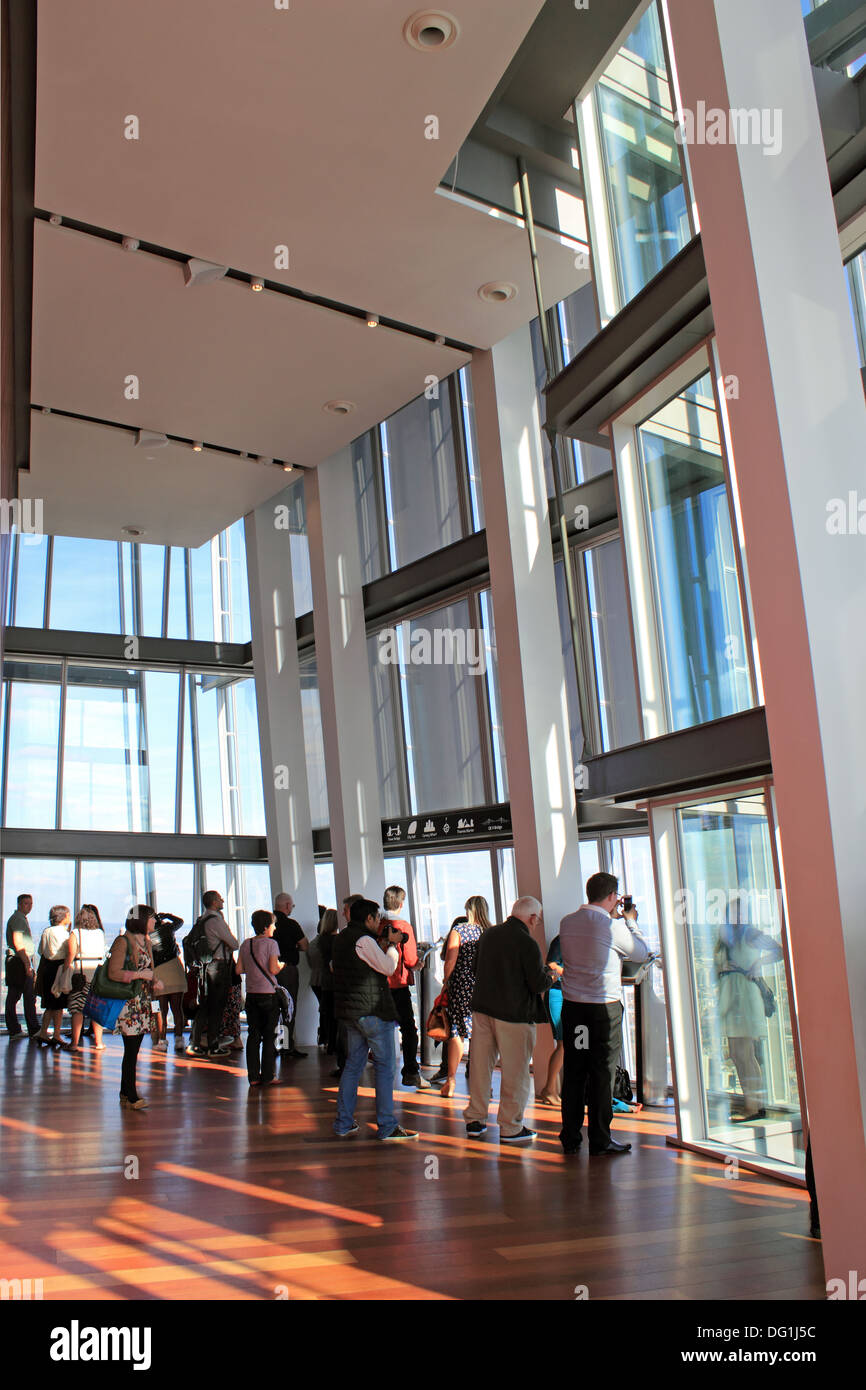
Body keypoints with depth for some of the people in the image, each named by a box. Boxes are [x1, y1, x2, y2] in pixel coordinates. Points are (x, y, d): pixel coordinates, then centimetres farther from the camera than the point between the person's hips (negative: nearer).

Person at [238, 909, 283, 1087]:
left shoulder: (246, 944, 8)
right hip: (268, 994, -5)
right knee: (269, 1035, 3)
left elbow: (239, 969, 7)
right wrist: (281, 966, 5)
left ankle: (253, 1076, 9)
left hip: (251, 994, 5)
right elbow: (273, 969, -16)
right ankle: (267, 1076, 4)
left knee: (253, 1035, 9)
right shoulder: (271, 943, -8)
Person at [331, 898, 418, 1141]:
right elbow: (389, 967, -14)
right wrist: (392, 944, 0)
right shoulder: (364, 939, -16)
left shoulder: (342, 937, 13)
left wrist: (383, 944, 14)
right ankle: (387, 1127, 0)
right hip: (372, 1011, -9)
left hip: (350, 1011, 9)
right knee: (385, 1066, -2)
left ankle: (343, 1123, 18)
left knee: (353, 1064, 15)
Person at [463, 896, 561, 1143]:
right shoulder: (527, 943, -16)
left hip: (482, 1008, 6)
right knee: (515, 1072, 6)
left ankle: (474, 1120, 24)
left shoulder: (488, 934, 5)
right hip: (513, 1014, -6)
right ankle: (510, 1128, 12)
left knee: (480, 1066, 15)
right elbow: (539, 985, -15)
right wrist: (551, 973, 5)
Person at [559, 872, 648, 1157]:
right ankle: (599, 1140, 8)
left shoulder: (567, 922, 4)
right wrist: (630, 921, 14)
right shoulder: (612, 926, -13)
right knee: (602, 1073, 2)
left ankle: (570, 1138, 16)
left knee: (573, 1072, 10)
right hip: (604, 1007, -5)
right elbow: (641, 952, 1)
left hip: (572, 1005, 5)